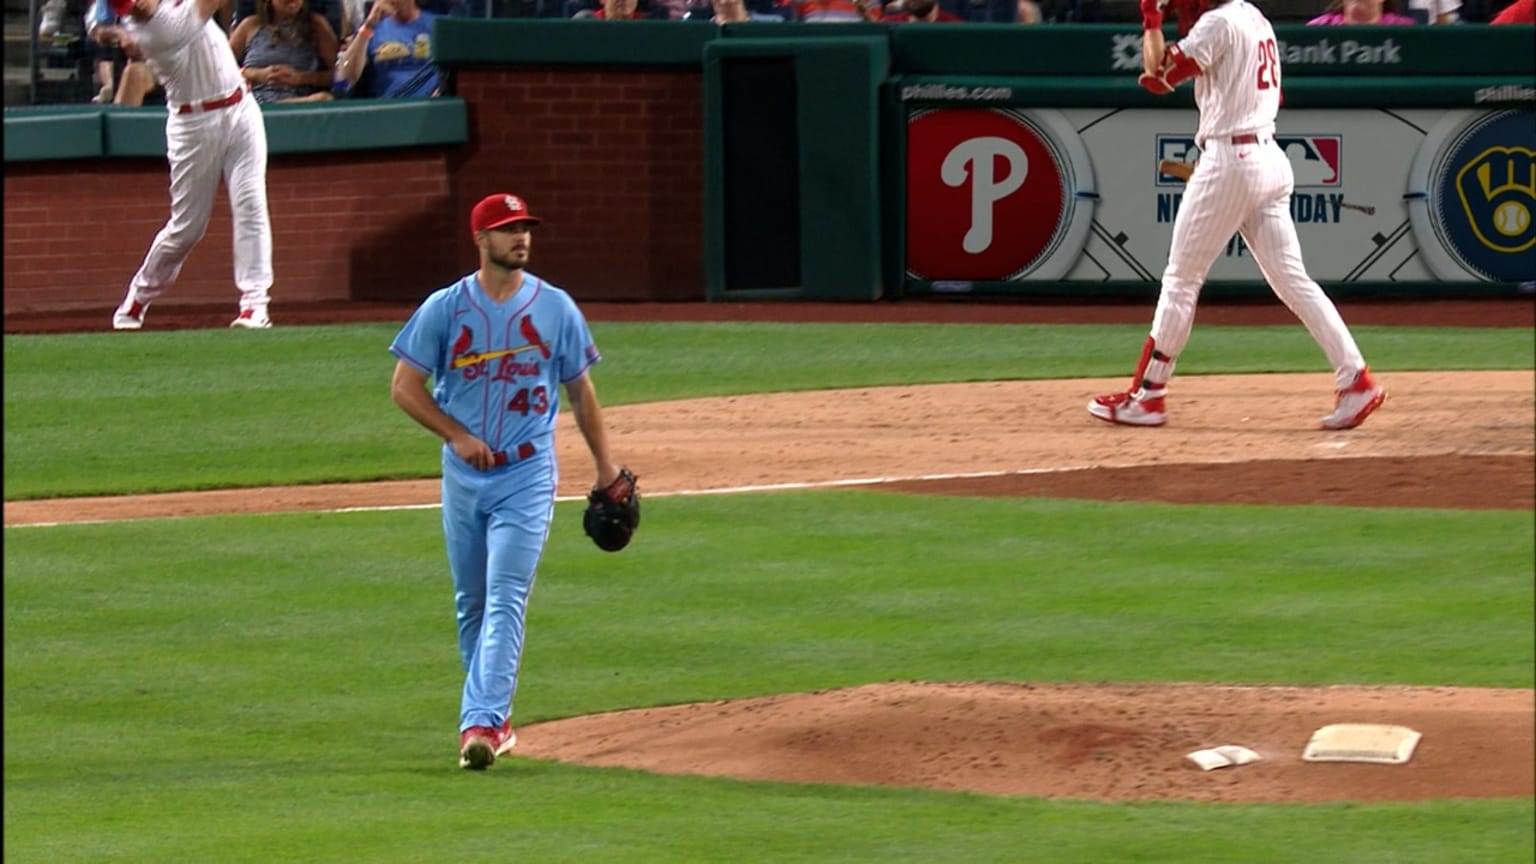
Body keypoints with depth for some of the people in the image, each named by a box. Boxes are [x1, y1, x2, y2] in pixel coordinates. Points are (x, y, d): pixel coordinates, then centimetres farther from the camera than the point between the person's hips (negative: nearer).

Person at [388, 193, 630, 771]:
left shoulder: (555, 308, 2)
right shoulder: (444, 309, -1)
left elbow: (580, 390, 10)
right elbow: (405, 387, 0)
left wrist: (607, 465, 6)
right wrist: (457, 436, -12)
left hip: (527, 474, -2)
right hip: (463, 476, 2)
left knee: (505, 599, -14)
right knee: (471, 604, 11)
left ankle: (480, 723, -22)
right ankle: (493, 718, 26)